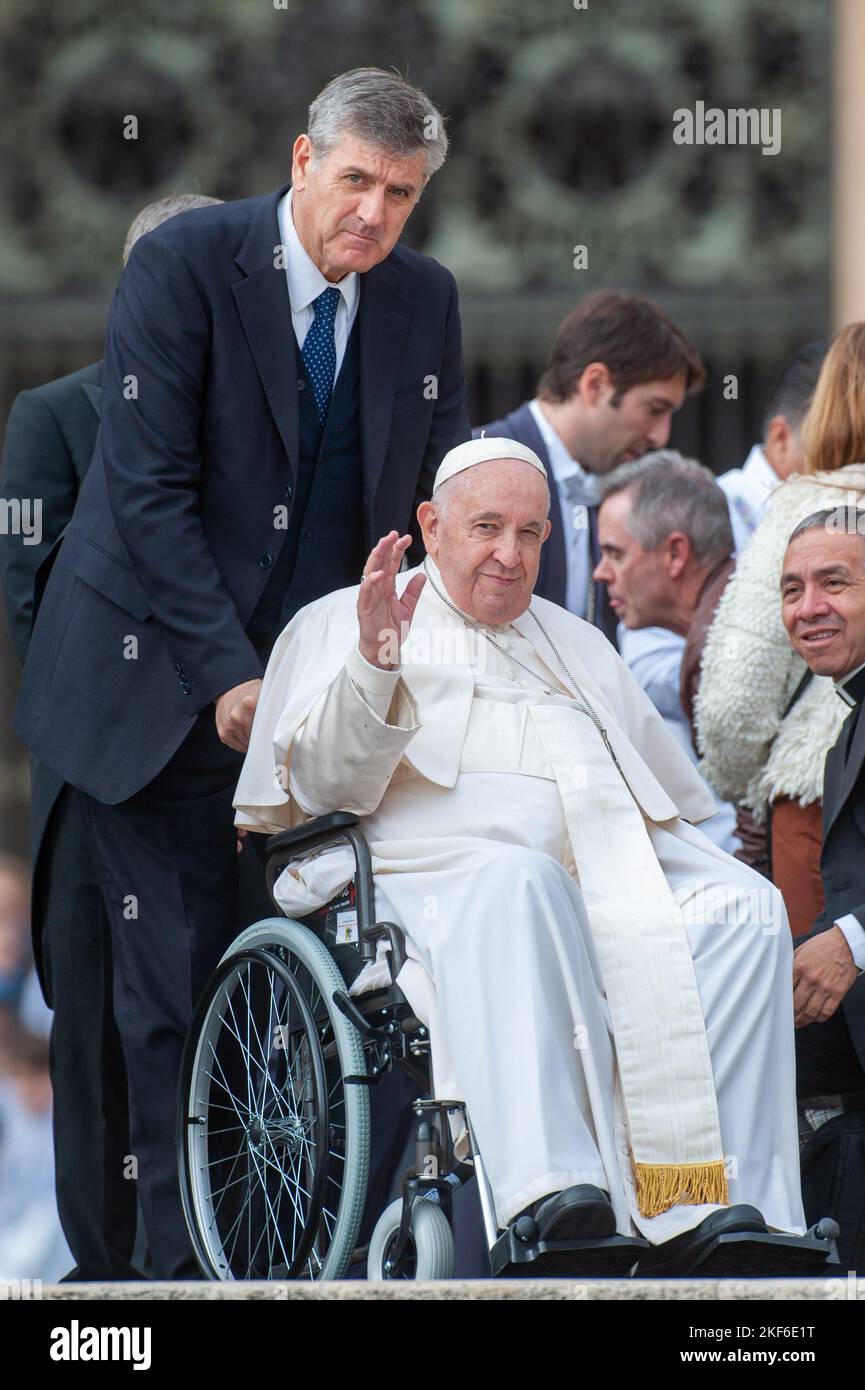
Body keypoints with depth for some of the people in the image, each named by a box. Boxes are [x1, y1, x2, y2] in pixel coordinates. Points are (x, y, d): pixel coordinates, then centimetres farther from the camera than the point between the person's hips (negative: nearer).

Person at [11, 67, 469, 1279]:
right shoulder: (185, 265, -10)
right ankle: (189, 1258, 2)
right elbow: (151, 487, -14)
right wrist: (227, 674, -19)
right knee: (177, 975, -3)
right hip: (162, 680, -4)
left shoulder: (425, 301, 4)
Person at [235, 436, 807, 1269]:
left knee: (745, 909, -25)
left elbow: (666, 790, 32)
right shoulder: (341, 623, 18)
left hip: (608, 877, 5)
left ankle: (712, 1199, -36)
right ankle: (552, 1186, -54)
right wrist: (373, 666, -15)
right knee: (517, 882, -41)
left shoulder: (577, 645, 33)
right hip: (435, 874, -5)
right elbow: (322, 785, 2)